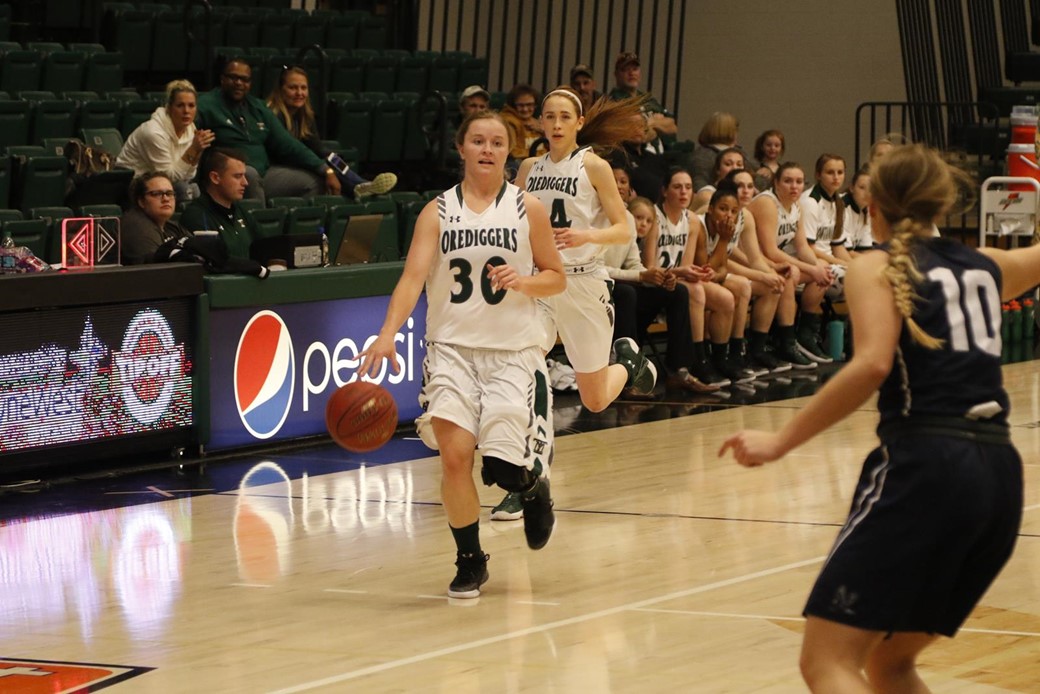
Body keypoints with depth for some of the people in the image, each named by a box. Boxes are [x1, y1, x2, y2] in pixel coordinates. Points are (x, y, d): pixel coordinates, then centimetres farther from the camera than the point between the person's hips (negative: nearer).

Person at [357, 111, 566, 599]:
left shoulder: (527, 209, 3)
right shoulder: (438, 212, 2)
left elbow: (556, 278, 9)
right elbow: (414, 275, -9)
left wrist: (523, 282, -14)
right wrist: (388, 333, -25)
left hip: (513, 351, -1)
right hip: (452, 347, 1)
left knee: (502, 466, -11)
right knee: (454, 454, -14)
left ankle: (535, 482, 27)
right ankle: (470, 560, 5)